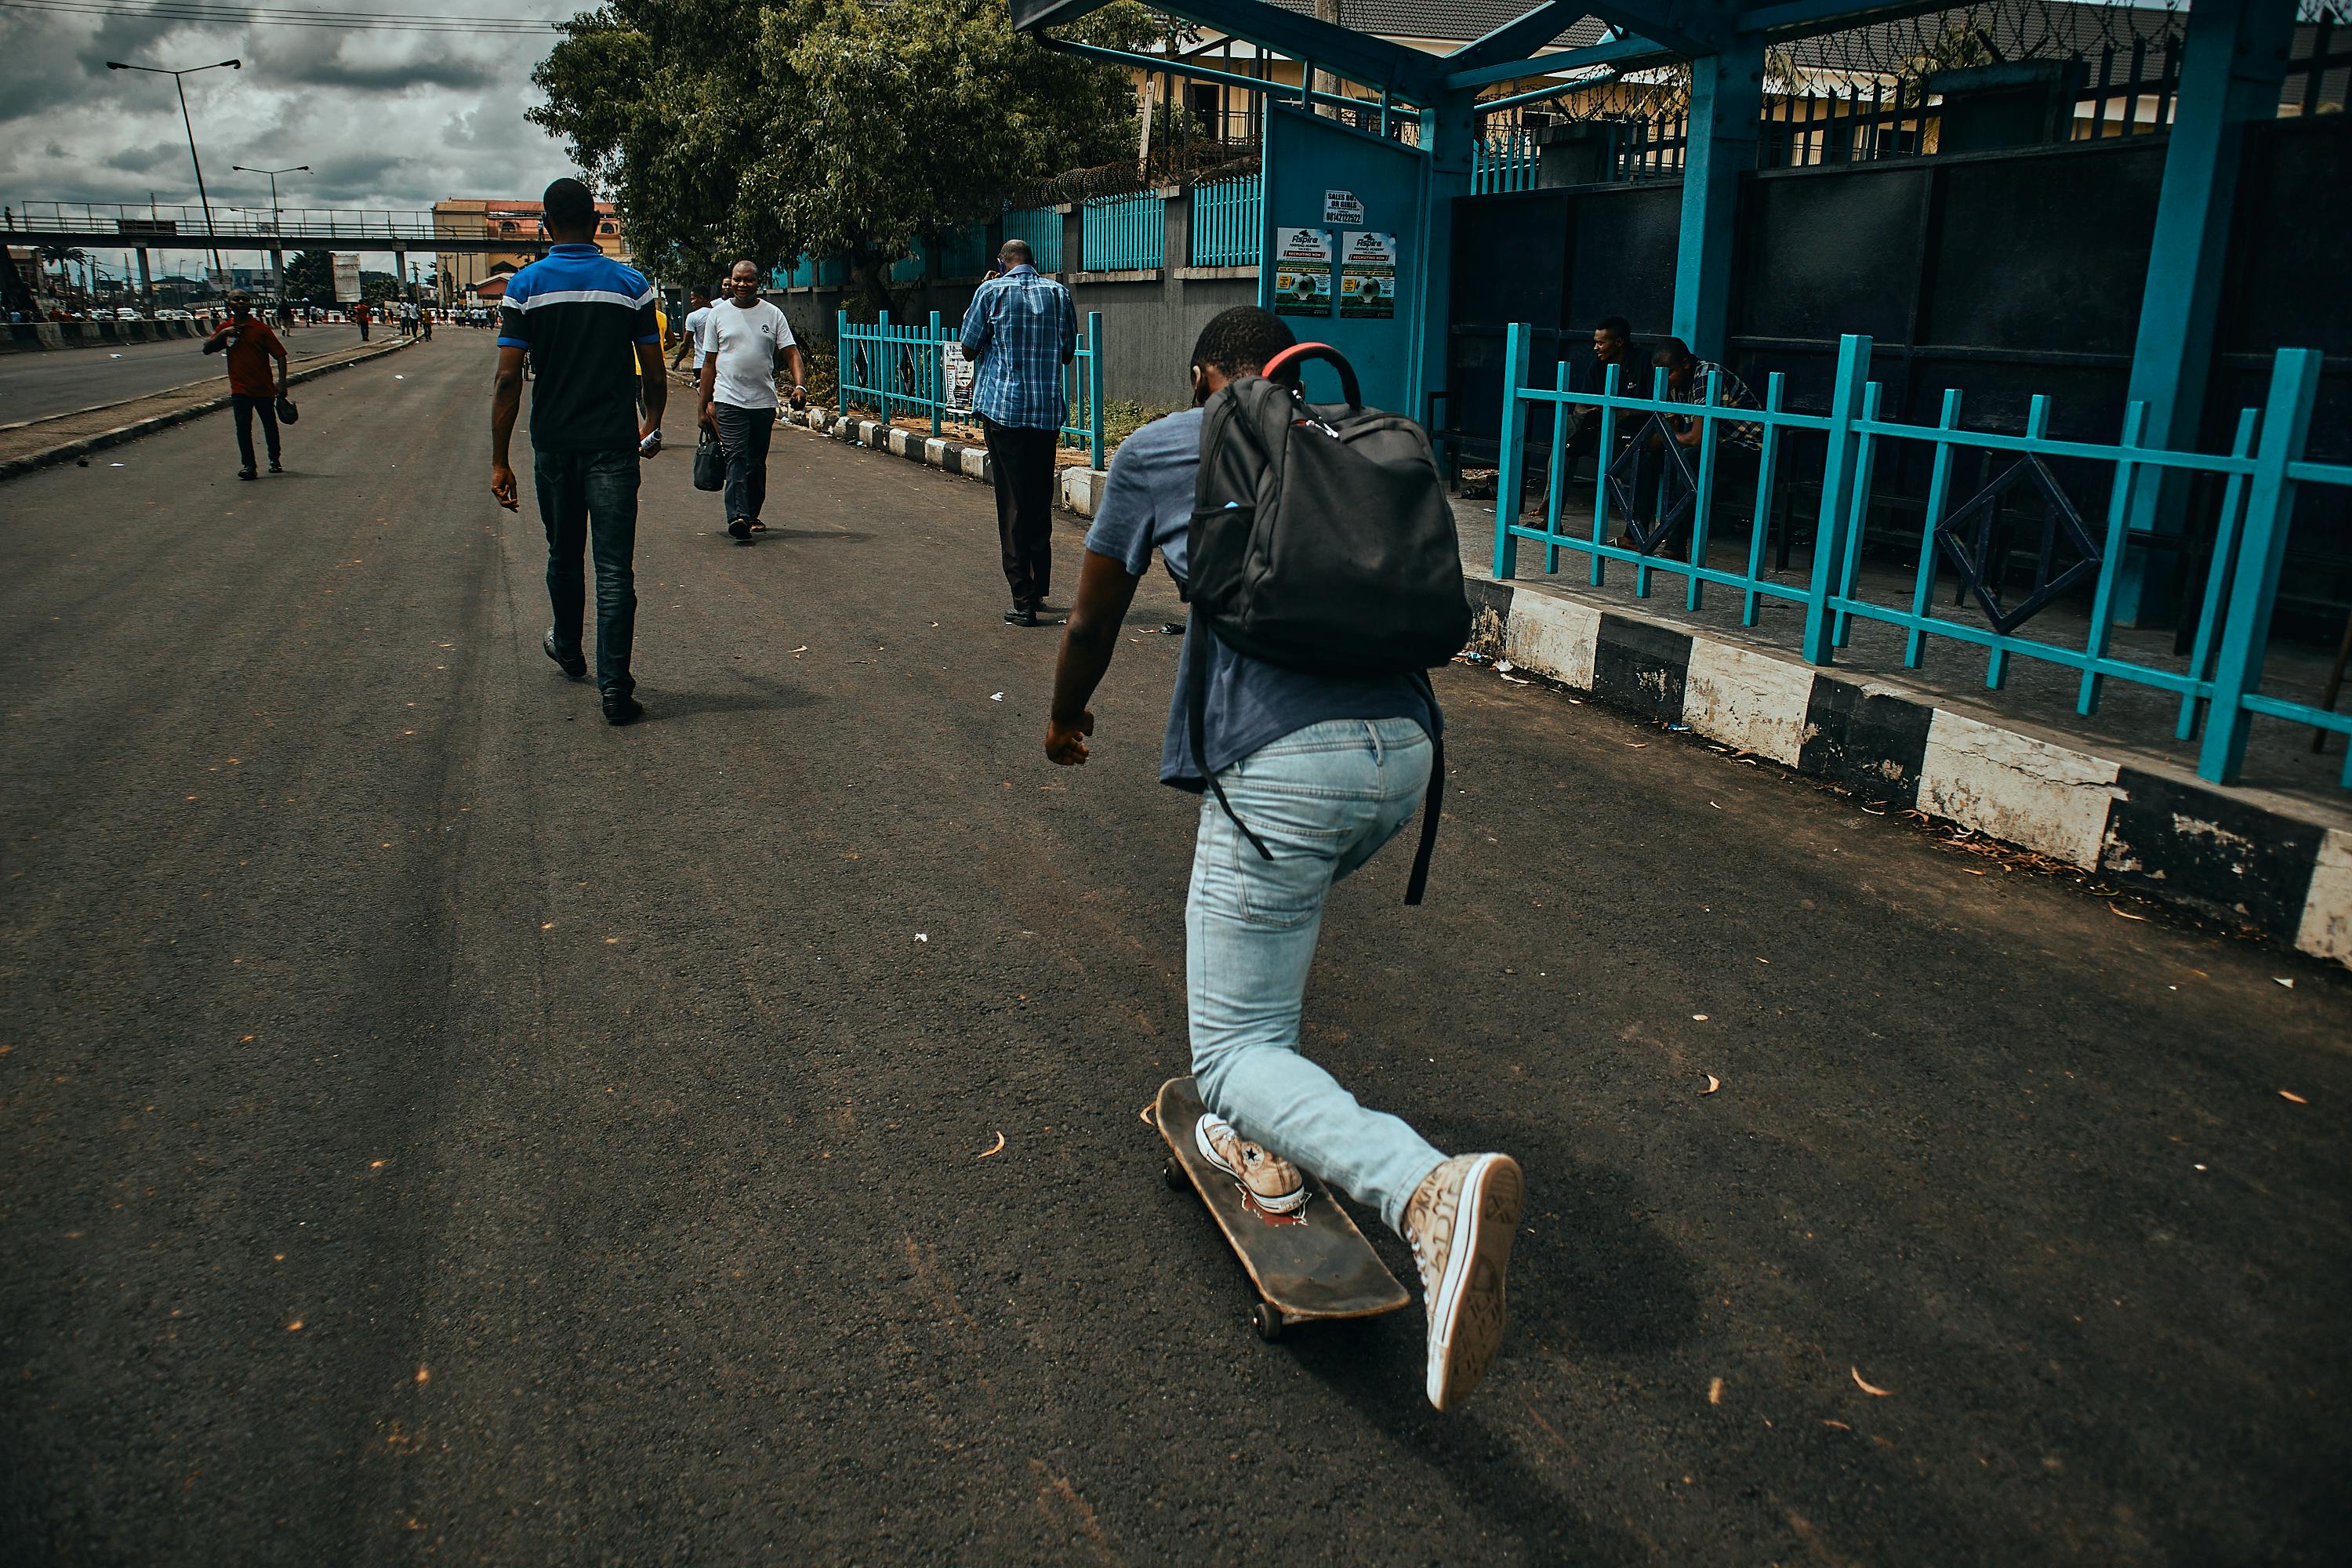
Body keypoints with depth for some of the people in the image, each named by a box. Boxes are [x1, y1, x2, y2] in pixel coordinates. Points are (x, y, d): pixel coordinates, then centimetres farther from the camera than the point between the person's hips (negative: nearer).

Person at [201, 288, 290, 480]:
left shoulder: (261, 328, -4)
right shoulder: (225, 328, 6)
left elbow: (280, 355, -5)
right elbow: (207, 349, 5)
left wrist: (282, 382, -13)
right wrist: (221, 334, -11)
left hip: (264, 388, -2)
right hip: (240, 389, 2)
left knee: (270, 426, 11)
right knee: (243, 427, -5)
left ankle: (274, 460, 29)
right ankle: (247, 465, 1)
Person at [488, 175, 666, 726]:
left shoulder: (526, 285, -2)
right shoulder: (631, 284, -2)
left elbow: (508, 380, -6)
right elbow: (654, 375, 1)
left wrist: (499, 461, -2)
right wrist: (653, 424, 21)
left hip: (554, 447, 1)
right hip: (614, 446, -1)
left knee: (564, 556, 21)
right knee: (615, 569, -2)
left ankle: (568, 650, 42)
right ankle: (615, 689, -6)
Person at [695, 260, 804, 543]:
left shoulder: (772, 314, 6)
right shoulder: (718, 314, 6)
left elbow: (791, 353, 1)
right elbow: (709, 362, 9)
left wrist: (800, 384, -17)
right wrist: (706, 403, 6)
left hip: (764, 401, 2)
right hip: (729, 399, -2)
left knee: (757, 462, 10)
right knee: (737, 458, -14)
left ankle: (752, 514, 23)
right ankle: (737, 516, -23)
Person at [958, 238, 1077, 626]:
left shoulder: (992, 292, -3)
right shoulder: (1059, 293, 7)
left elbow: (969, 350, 1)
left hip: (1002, 406, -3)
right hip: (1048, 411, 3)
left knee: (1012, 502, -2)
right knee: (1041, 499, 14)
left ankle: (1023, 600, -6)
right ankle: (1040, 588, 23)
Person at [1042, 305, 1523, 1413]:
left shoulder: (1161, 449, 13)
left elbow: (1093, 623, 21)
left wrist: (1067, 717, 42)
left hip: (1284, 762, -6)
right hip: (1406, 751, 6)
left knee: (1232, 1052, 2)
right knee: (1279, 894, 36)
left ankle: (1430, 1192, -25)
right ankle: (1269, 1144, 34)